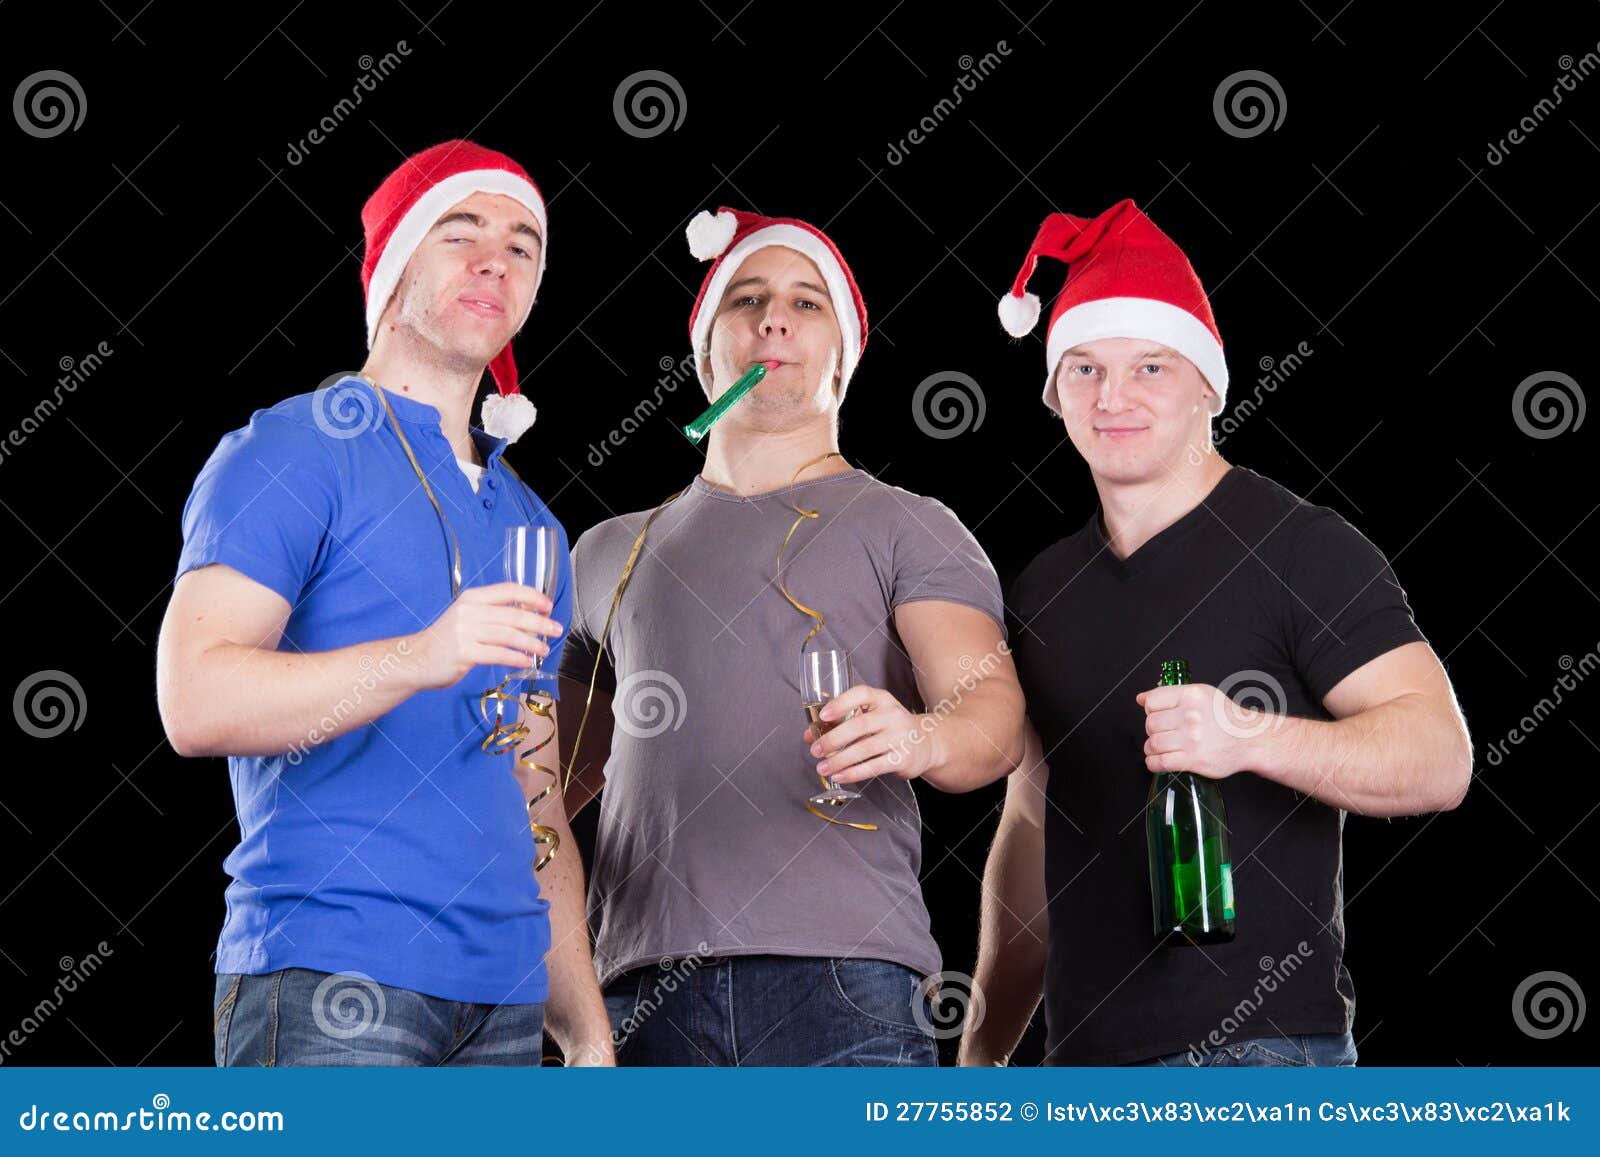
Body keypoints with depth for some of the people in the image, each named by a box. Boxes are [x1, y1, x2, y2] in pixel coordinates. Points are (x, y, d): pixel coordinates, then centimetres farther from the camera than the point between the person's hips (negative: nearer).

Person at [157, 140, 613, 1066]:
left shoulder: (529, 526, 20)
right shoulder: (292, 450, 0)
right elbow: (195, 701, -13)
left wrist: (590, 1033, 13)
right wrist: (416, 659, -26)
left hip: (503, 998, 6)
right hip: (331, 983, -6)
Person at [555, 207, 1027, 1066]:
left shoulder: (907, 528, 11)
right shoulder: (609, 554, 22)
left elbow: (993, 708, -4)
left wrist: (923, 736, -27)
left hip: (843, 976, -3)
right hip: (644, 984, 3)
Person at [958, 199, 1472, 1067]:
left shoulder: (1300, 551, -5)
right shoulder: (1042, 591, 14)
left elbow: (1440, 758, -13)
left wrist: (1251, 738, -30)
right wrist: (983, 1051, 15)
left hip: (1257, 1050, -6)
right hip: (1085, 1059, 6)